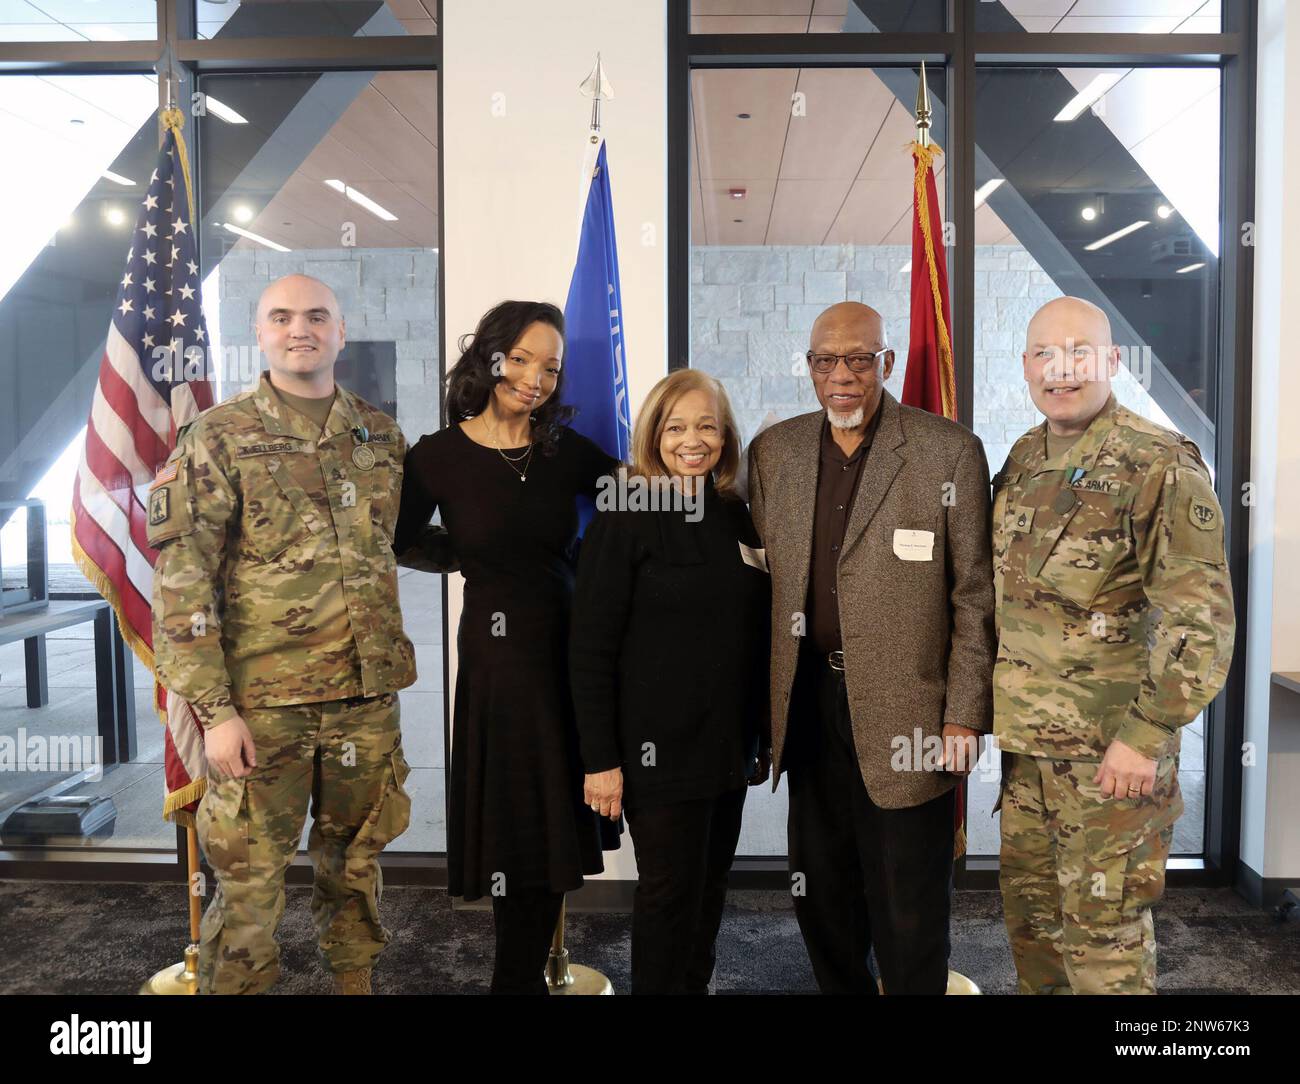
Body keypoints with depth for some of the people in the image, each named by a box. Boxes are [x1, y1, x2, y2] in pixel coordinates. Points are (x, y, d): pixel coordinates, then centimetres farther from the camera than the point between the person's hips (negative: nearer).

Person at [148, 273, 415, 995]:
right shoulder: (219, 439, -5)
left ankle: (356, 982, 35)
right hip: (264, 703, -4)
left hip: (369, 697, 4)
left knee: (356, 862, 17)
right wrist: (215, 710, -14)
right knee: (252, 876, 5)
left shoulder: (382, 435, 8)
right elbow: (181, 584, -9)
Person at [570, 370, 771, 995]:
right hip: (660, 749, -5)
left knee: (710, 890, 15)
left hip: (728, 747, 5)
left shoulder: (737, 516, 7)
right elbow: (589, 649, -12)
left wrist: (761, 735, 11)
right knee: (669, 894, 6)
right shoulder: (626, 517, -9)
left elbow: (755, 637, 13)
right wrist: (600, 759, -15)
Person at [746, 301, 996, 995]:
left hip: (905, 711, -4)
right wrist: (764, 703, 6)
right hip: (808, 703, 4)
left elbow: (974, 595, -5)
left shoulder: (950, 451, -5)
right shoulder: (772, 452, 6)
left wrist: (965, 716, -9)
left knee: (909, 912, 8)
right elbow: (763, 581, 10)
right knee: (821, 896, 18)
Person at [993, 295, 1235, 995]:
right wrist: (991, 701, 17)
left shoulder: (1160, 465, -13)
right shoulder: (1022, 460, 9)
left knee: (1102, 926, 3)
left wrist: (1146, 736, -20)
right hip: (1025, 737, 7)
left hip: (1111, 747, -7)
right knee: (1029, 910, 18)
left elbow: (1200, 617, -17)